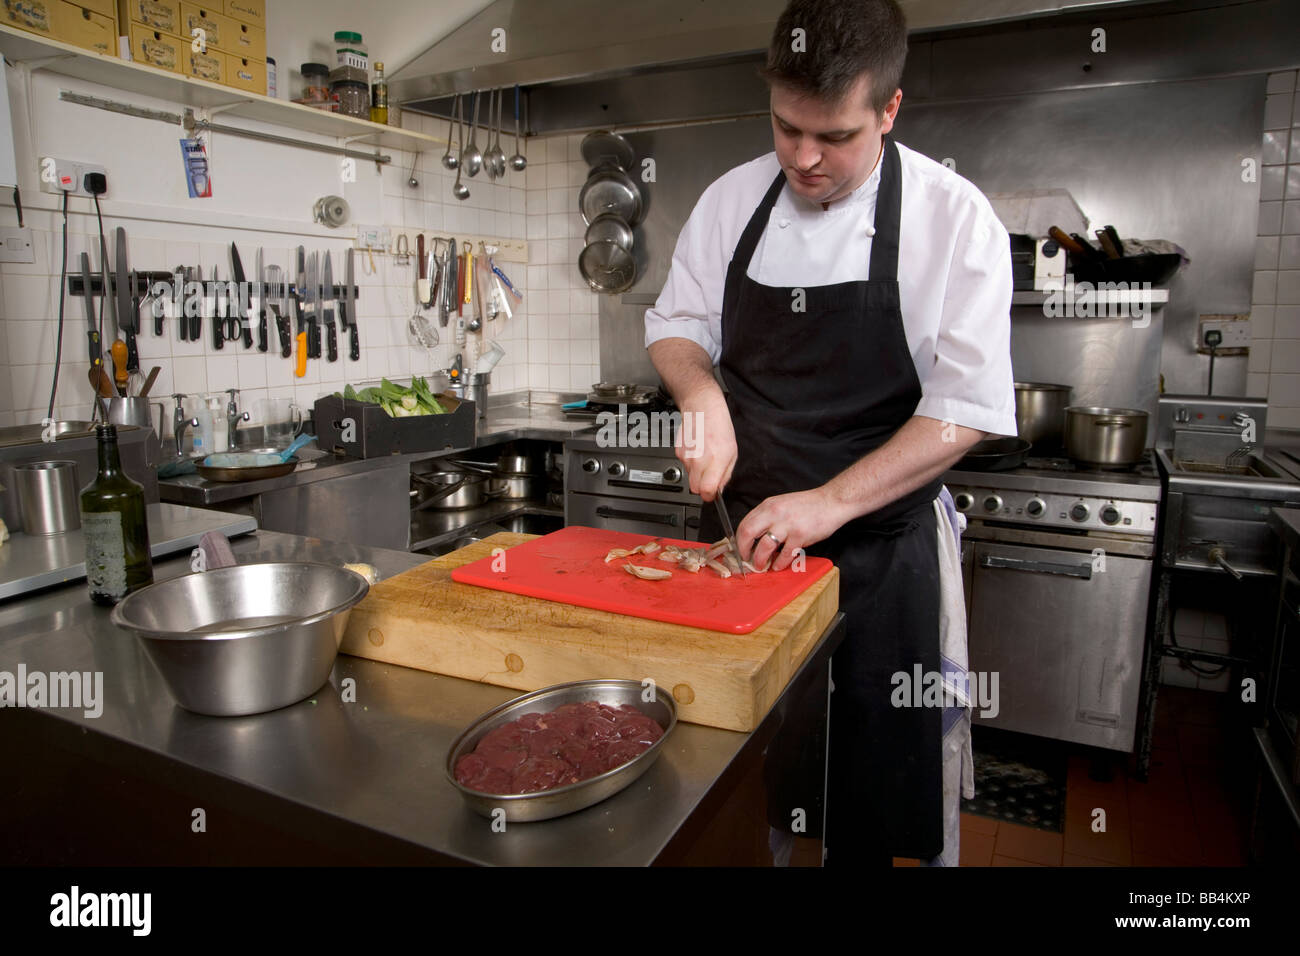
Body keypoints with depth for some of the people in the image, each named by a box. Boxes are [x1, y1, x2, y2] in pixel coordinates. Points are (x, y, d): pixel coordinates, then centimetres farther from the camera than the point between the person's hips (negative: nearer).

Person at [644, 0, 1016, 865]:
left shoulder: (953, 216, -11)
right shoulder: (732, 199, 0)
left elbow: (966, 408, -14)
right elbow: (677, 325, 10)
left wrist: (830, 503, -23)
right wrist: (703, 395, -12)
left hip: (881, 548, -3)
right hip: (745, 532, 4)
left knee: (881, 775, 10)